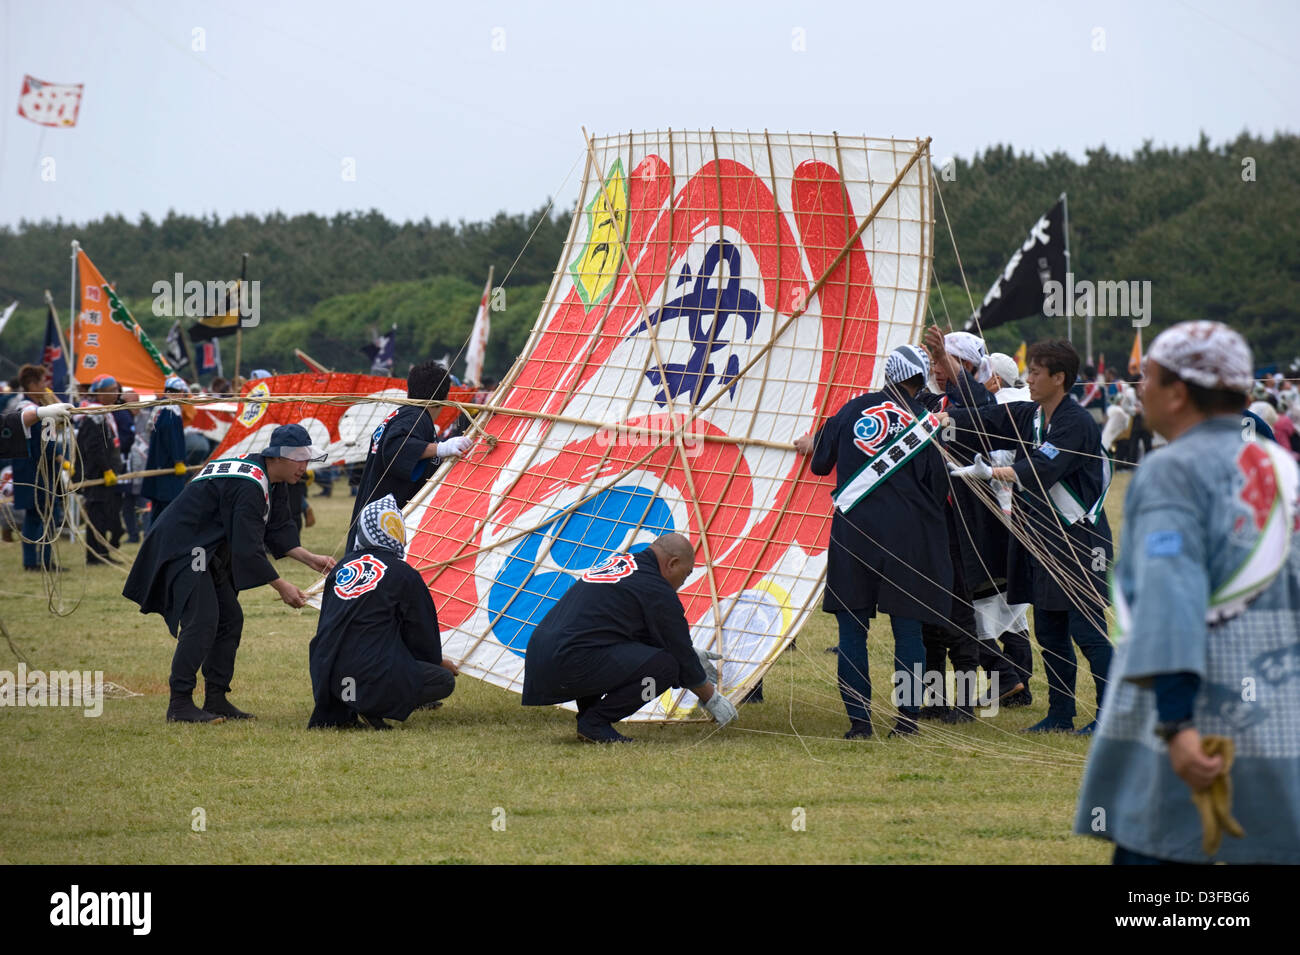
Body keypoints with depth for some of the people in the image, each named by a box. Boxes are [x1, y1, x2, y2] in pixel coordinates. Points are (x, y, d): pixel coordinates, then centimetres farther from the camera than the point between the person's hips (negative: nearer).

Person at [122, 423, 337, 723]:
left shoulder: (273, 484, 6)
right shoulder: (249, 486, -27)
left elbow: (278, 531, 11)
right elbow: (248, 549, -27)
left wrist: (310, 559, -2)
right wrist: (281, 587, -21)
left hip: (209, 551, 11)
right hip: (182, 549, -11)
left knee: (230, 619, 9)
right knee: (202, 620, -19)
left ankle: (216, 699, 13)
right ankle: (180, 704, -19)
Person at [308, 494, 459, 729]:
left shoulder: (343, 567, 14)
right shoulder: (404, 575, -3)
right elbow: (422, 632, 6)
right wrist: (438, 661, 28)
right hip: (374, 678, -6)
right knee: (445, 680, 9)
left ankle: (335, 711, 11)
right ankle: (374, 708, -9)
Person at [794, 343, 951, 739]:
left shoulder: (855, 409, 6)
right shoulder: (925, 423, -1)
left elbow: (820, 462, 17)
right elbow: (938, 490, 1)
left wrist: (811, 446, 40)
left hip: (853, 530, 1)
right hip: (908, 537, -1)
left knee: (852, 629, 5)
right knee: (907, 628, 7)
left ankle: (859, 720, -1)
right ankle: (908, 717, 6)